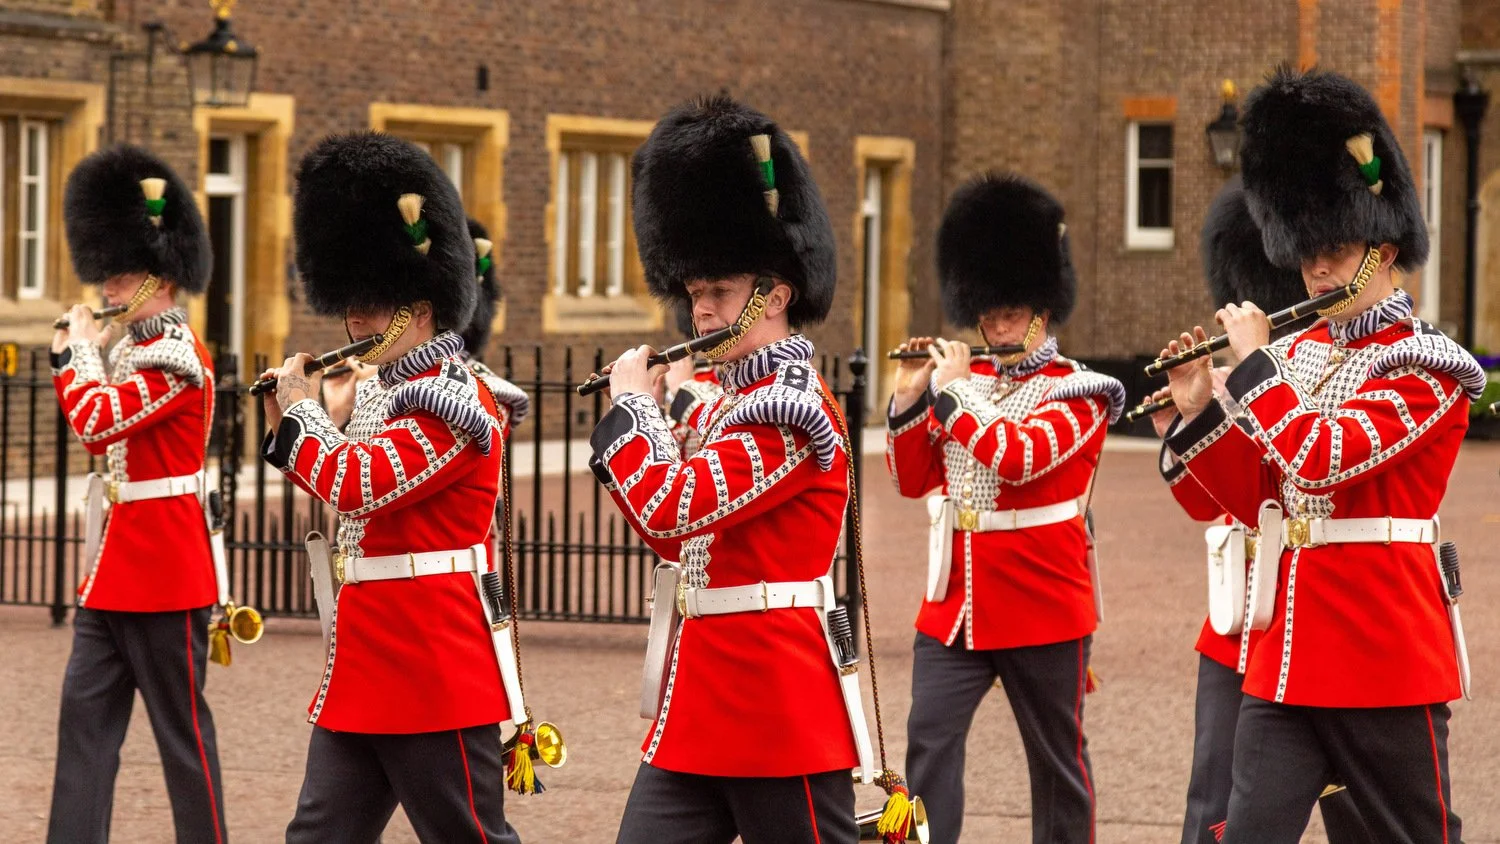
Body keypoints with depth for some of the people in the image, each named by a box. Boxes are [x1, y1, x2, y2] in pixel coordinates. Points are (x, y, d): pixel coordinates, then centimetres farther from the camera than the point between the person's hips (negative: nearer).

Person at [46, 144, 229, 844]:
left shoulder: (178, 359, -16)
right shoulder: (132, 350, 13)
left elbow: (98, 423, -24)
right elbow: (98, 432, 20)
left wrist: (81, 351, -9)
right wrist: (73, 357, 7)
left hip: (162, 572, -9)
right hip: (111, 569, 9)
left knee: (182, 729, 0)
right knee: (85, 717, 5)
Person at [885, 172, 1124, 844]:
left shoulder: (1077, 394, -6)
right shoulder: (964, 383, 11)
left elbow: (1019, 458, -24)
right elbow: (912, 480, 11)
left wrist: (949, 391, -18)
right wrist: (909, 399, -2)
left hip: (1043, 605, -4)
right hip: (956, 604, 5)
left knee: (1057, 757, 8)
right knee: (929, 744, -6)